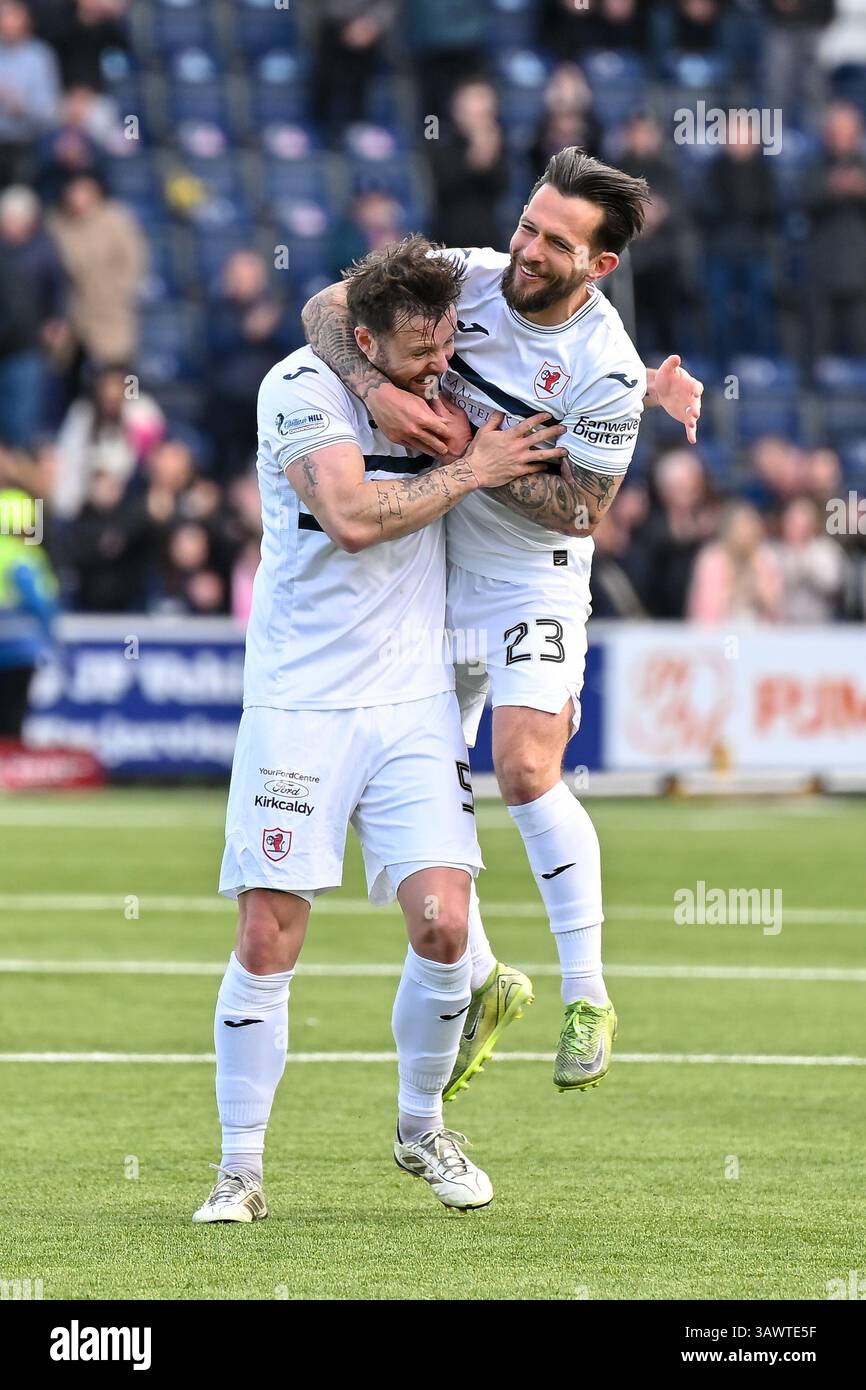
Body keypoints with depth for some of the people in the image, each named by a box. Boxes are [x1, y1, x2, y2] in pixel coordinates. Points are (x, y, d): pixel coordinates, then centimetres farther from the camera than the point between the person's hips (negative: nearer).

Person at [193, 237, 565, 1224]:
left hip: (414, 703, 4)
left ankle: (421, 1126, 14)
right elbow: (354, 515, -22)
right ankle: (240, 1165, 6)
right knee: (267, 940, -7)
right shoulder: (302, 386, -9)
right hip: (298, 705, -4)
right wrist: (471, 469, -13)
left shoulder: (447, 391, 6)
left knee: (442, 922, -9)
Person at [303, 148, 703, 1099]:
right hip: (432, 568, 5)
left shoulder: (607, 374, -20)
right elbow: (328, 308, -9)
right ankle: (481, 983, 25)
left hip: (534, 582, -5)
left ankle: (586, 994, -6)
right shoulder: (469, 278, -8)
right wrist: (376, 390, -27)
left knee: (526, 771, -22)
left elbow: (580, 509, -13)